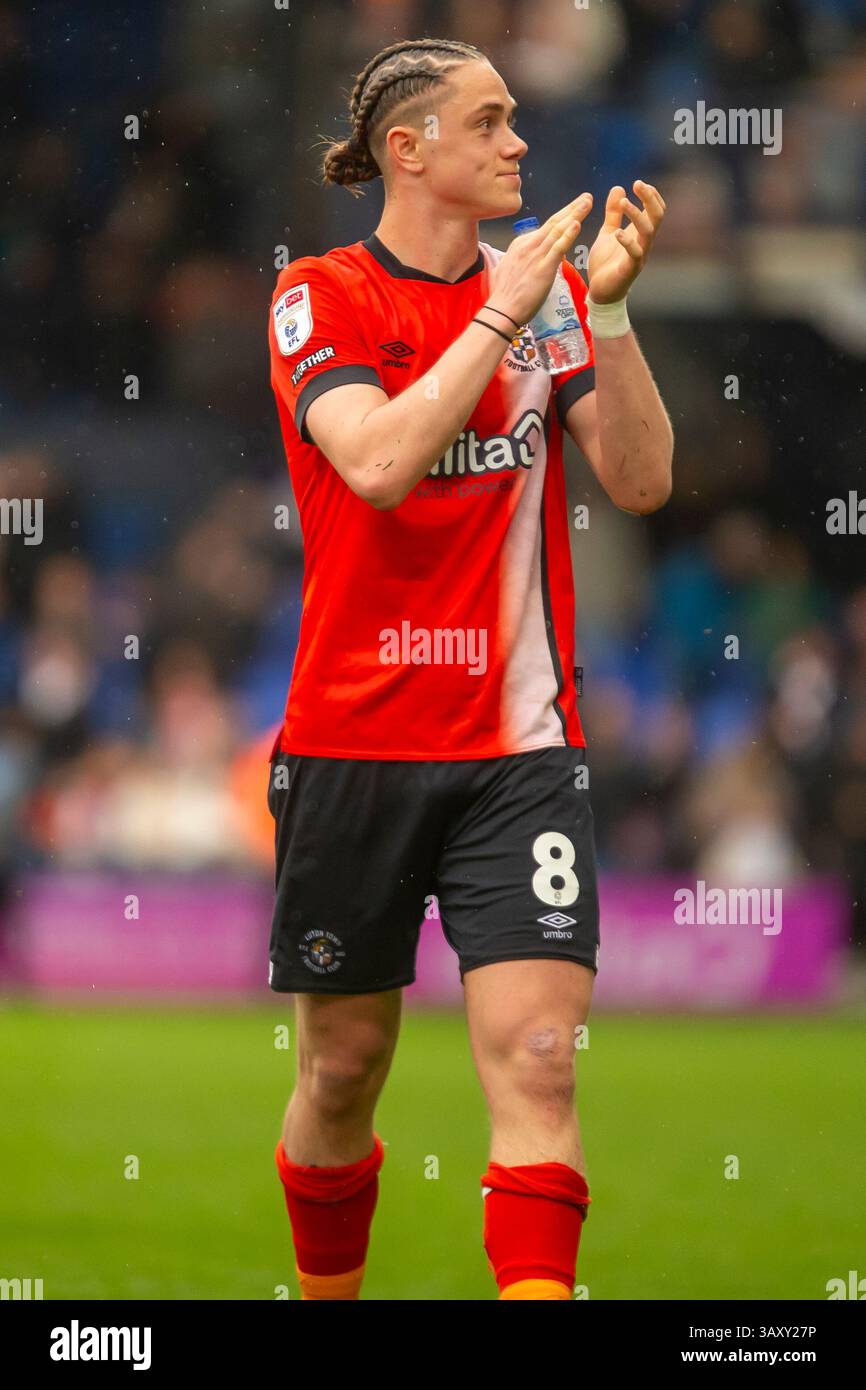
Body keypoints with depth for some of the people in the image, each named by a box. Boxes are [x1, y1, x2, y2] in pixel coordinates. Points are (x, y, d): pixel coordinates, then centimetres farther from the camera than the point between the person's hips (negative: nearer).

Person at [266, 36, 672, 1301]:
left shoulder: (543, 289, 8)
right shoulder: (321, 297, -4)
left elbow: (641, 481, -2)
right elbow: (381, 462, -21)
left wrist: (610, 307, -13)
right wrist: (502, 314, -20)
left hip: (521, 743, 2)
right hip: (355, 741, -2)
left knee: (536, 1064, -12)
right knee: (345, 1066, 9)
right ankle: (329, 1295, 31)